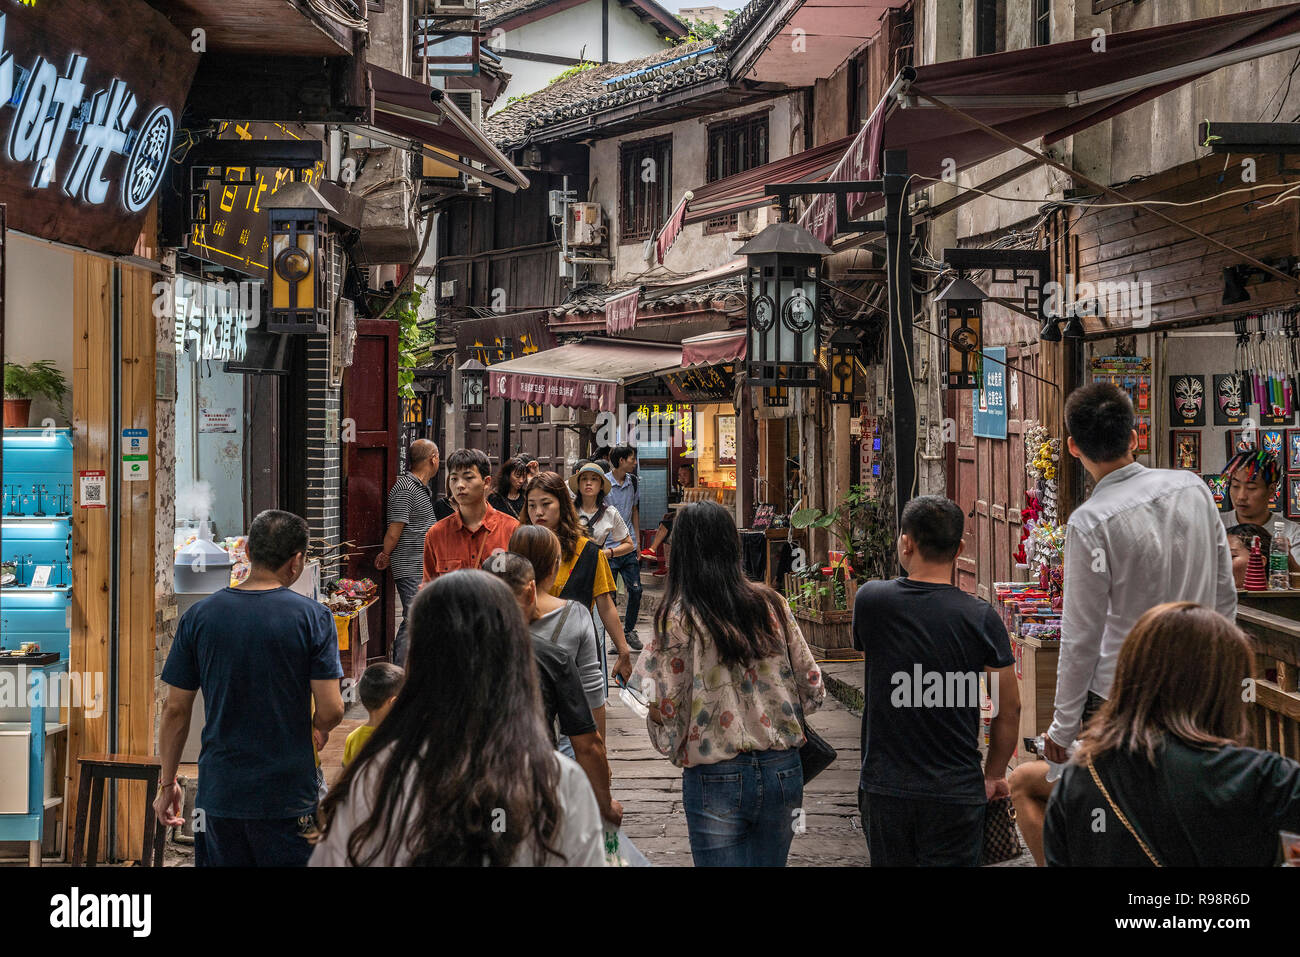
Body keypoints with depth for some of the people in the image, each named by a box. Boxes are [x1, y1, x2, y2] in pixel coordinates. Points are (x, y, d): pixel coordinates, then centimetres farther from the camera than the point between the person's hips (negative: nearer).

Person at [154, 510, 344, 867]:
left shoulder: (198, 617, 0)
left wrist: (168, 783, 14)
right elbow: (331, 709, -11)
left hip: (218, 794, 3)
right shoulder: (313, 617, -8)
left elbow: (176, 710, 3)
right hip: (289, 796, -2)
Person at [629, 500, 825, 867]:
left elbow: (662, 709, -12)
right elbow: (812, 692, 4)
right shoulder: (771, 605, 0)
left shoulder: (678, 618, -10)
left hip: (716, 779, -4)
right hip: (782, 769, 4)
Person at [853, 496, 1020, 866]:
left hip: (884, 788, 1)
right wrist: (994, 775, 12)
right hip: (955, 792, -1)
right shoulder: (981, 618, -7)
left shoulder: (870, 602, -5)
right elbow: (1009, 708, -1)